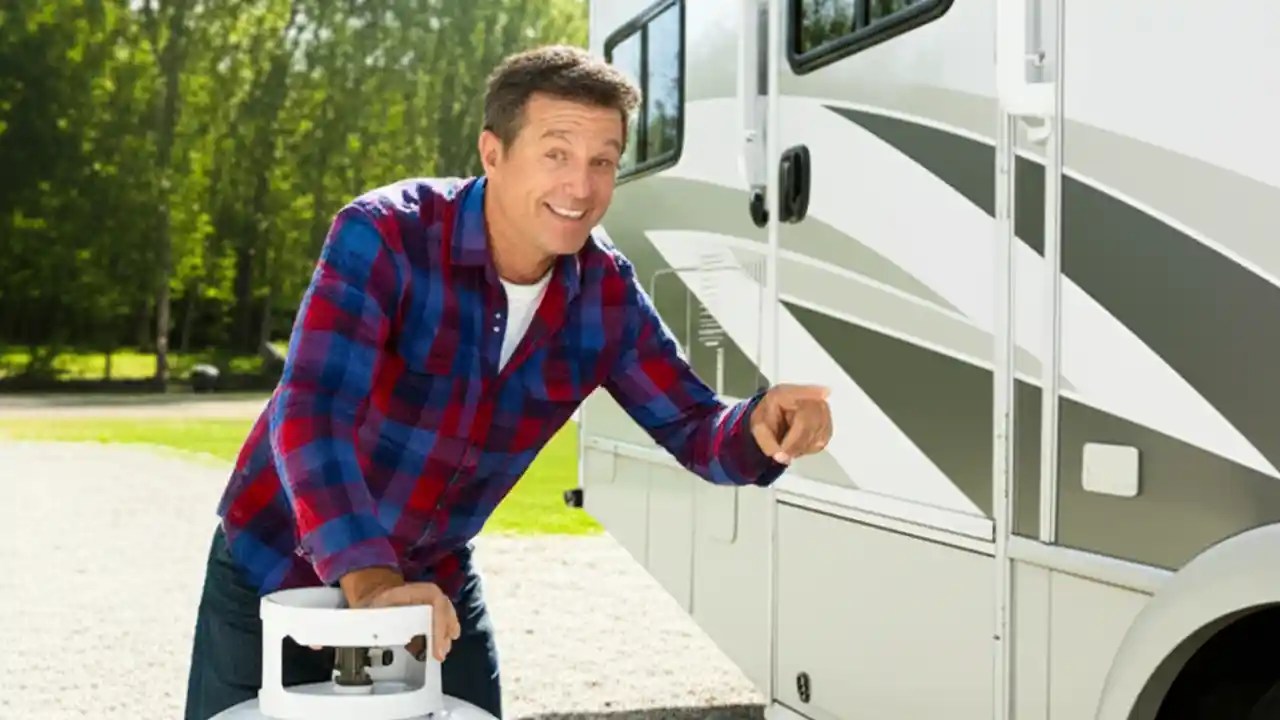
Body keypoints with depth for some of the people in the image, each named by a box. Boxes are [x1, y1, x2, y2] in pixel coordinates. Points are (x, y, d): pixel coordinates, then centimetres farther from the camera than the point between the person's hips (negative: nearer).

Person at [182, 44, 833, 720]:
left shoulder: (607, 293, -10)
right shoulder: (383, 236, -26)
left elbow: (697, 432, -7)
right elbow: (310, 416, -35)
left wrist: (761, 424, -31)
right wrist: (369, 582, -47)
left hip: (433, 586, 4)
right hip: (275, 571, -3)